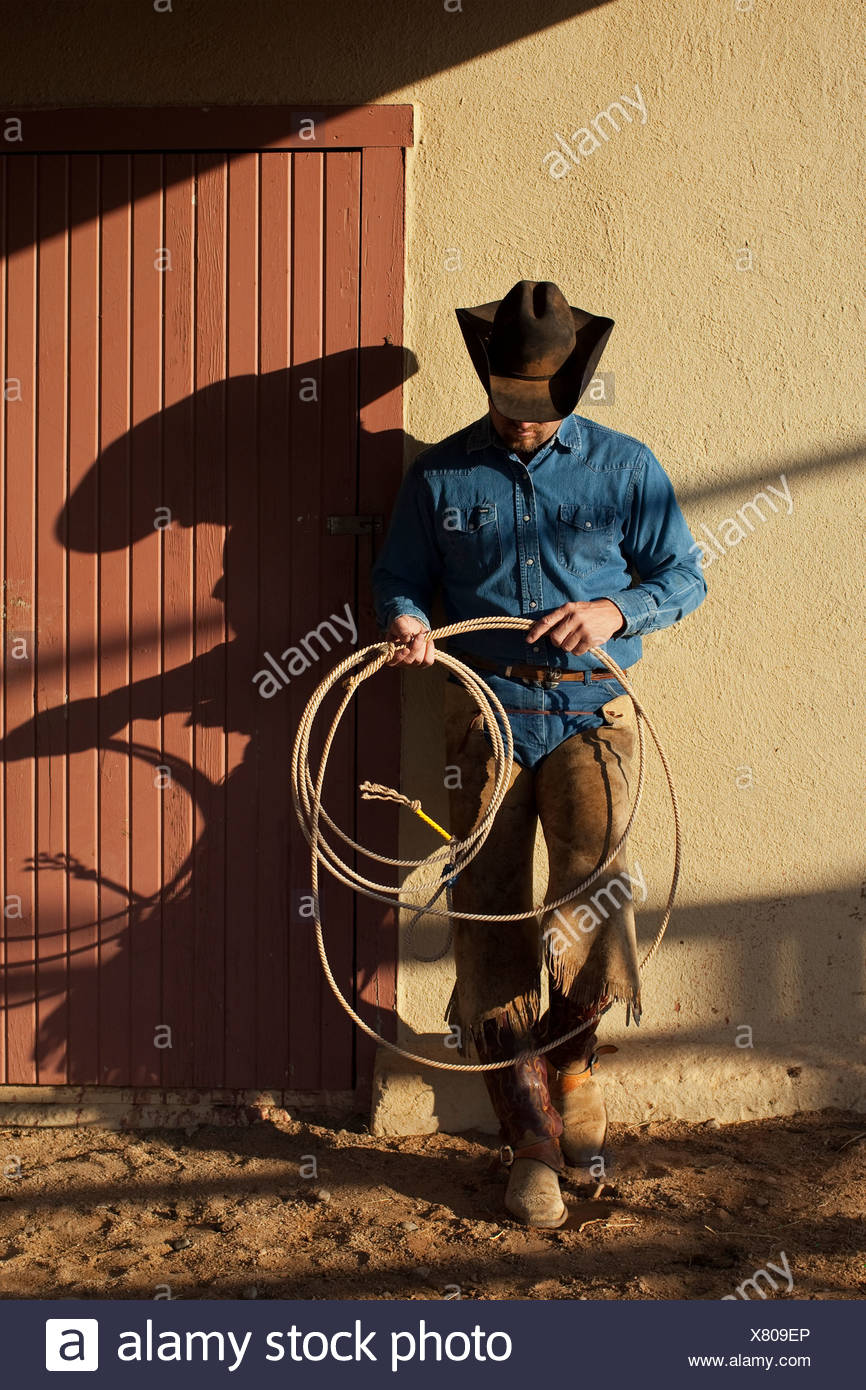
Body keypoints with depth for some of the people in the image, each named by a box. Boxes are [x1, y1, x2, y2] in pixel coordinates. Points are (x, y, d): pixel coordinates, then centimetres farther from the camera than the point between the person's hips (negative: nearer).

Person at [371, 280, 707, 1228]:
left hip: (591, 712, -1)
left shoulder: (625, 467, 7)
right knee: (490, 919, -2)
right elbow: (399, 576, 15)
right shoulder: (440, 474, 10)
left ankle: (571, 1058, 16)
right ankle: (531, 1143, 10)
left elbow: (684, 576, 9)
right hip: (486, 712, 1)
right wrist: (403, 620, -8)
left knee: (595, 894, -18)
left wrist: (617, 610, -11)